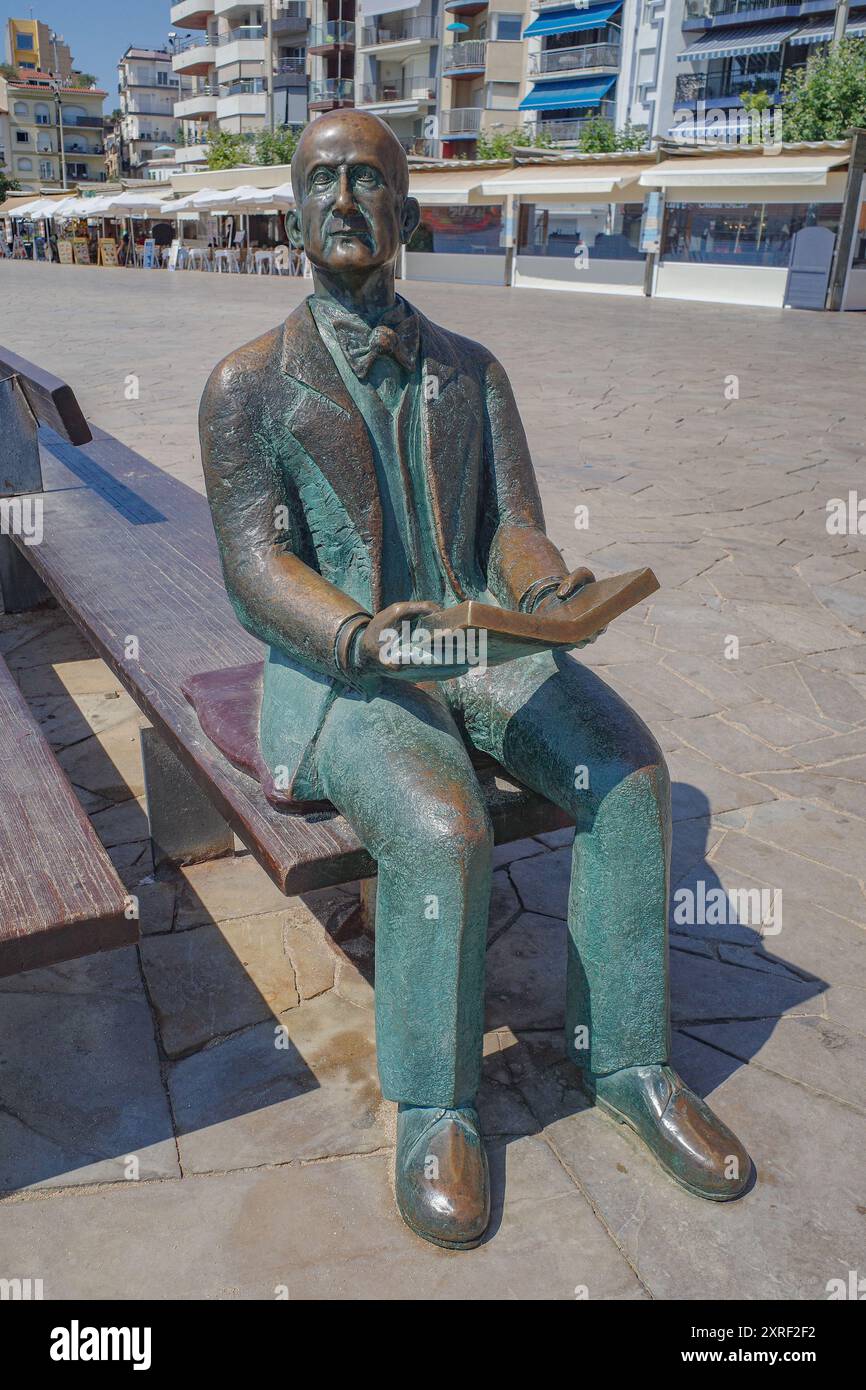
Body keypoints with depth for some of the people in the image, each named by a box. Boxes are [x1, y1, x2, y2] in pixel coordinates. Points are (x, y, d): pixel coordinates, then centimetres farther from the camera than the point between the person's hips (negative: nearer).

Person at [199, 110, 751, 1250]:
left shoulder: (472, 372, 11)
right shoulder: (249, 383, 1)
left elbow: (514, 528, 4)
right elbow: (254, 565, -10)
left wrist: (545, 582, -21)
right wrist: (360, 634, -29)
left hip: (479, 637, 4)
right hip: (338, 669, -3)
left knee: (627, 770, -21)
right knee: (443, 831, -31)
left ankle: (624, 1060, -3)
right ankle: (431, 1105, -4)